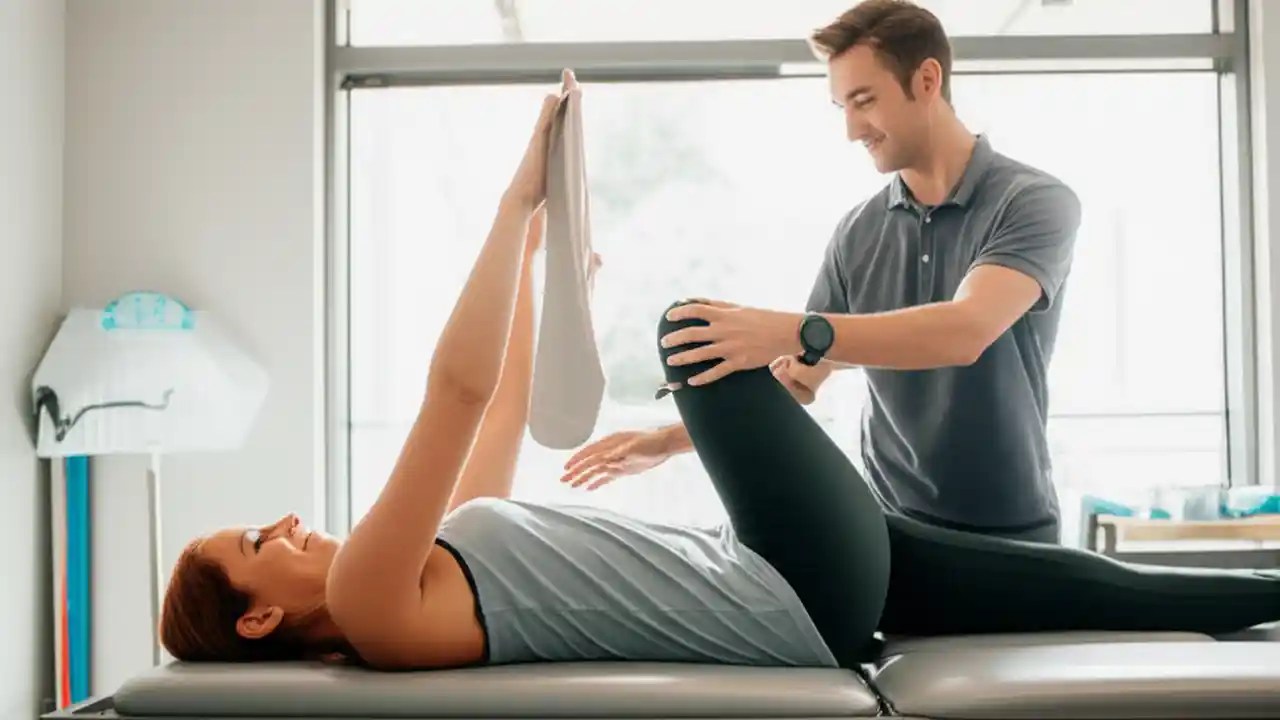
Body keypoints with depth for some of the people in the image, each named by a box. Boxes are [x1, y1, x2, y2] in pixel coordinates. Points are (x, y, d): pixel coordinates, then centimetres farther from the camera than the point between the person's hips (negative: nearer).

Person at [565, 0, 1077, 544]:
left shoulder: (1033, 201, -12)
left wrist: (794, 332, -41)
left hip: (1008, 533, -4)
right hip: (889, 524, 4)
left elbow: (965, 331, -30)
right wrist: (668, 440, -3)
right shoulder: (858, 232, 3)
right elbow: (793, 381, 8)